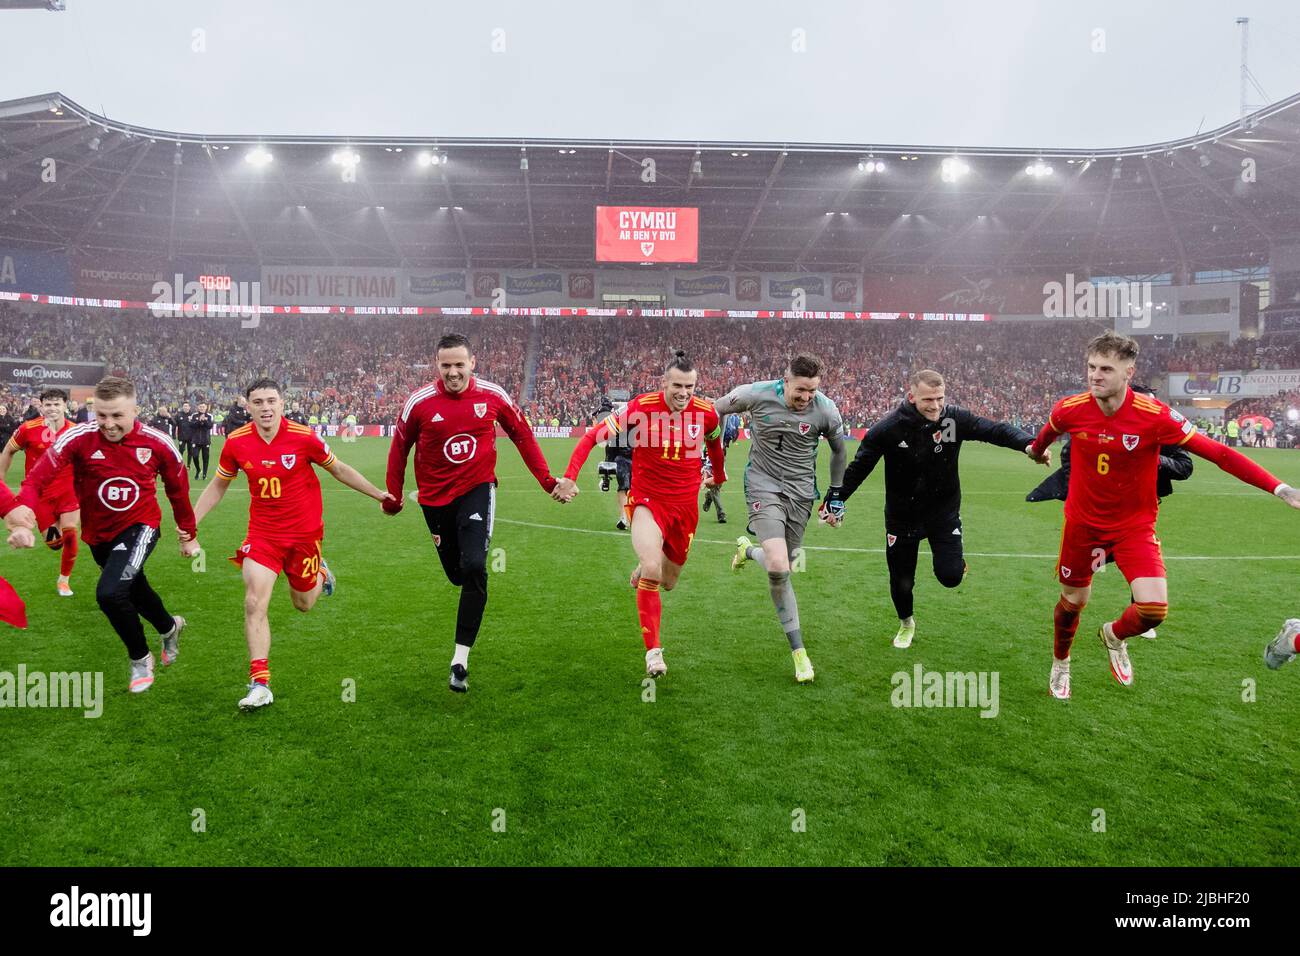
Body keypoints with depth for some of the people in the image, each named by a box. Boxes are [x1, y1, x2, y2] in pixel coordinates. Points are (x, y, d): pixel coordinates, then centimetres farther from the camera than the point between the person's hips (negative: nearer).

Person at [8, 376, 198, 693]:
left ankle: (140, 658, 4)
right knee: (136, 592, 21)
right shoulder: (78, 438, -20)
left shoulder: (157, 443, -17)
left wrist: (188, 536, 7)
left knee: (110, 593, -23)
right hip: (99, 534, 3)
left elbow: (178, 491, -3)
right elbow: (37, 479, -25)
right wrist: (24, 520, -44)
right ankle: (170, 626, 56)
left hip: (139, 527, -3)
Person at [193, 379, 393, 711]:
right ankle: (260, 684, -5)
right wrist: (190, 522, 2)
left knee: (303, 604, 13)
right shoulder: (236, 442, -8)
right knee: (254, 603, -14)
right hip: (262, 532, 1)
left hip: (304, 532, -1)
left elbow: (339, 470, -1)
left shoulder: (303, 437, -15)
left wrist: (380, 495, 2)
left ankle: (320, 572, 49)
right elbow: (218, 486, 9)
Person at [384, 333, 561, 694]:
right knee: (457, 574, 11)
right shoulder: (420, 402, -10)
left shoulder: (492, 395, -8)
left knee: (473, 567, -19)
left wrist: (546, 479, 8)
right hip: (436, 497, 1)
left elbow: (522, 435, 7)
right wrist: (393, 496, 9)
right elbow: (399, 448, 5)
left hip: (477, 488, -1)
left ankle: (460, 658, -11)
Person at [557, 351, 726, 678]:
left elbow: (714, 442, 18)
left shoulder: (707, 413, -7)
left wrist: (719, 475, 33)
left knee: (668, 582, 14)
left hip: (685, 504, 4)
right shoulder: (641, 407, -16)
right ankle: (653, 651, -12)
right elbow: (592, 437, -14)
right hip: (647, 500, -3)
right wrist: (569, 477, -24)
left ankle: (643, 570, 52)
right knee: (652, 569, -26)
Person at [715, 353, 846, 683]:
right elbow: (715, 411, 4)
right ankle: (798, 651, -4)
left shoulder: (826, 410, -9)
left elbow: (839, 450, 10)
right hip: (763, 488, -3)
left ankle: (747, 550, 47)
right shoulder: (757, 394, -14)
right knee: (778, 568, -20)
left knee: (779, 567, 8)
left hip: (801, 494, 3)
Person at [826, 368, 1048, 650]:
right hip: (902, 516, -1)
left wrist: (1029, 443, -35)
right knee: (902, 582, 9)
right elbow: (858, 467, -11)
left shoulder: (955, 418, -14)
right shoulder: (888, 428, -19)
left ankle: (954, 560, 27)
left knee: (950, 576, -12)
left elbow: (995, 430, -17)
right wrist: (835, 499, -11)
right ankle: (906, 623, 41)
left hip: (944, 511, 1)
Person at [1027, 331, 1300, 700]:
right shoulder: (1070, 410, -15)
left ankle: (1114, 636, 20)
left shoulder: (1155, 415, -22)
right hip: (1082, 521, 2)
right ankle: (1060, 663, 42)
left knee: (1153, 609, -16)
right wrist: (1037, 451, 31)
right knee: (1073, 601, 12)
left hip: (1134, 525, -1)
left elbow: (1218, 452, -19)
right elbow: (1048, 432, 10)